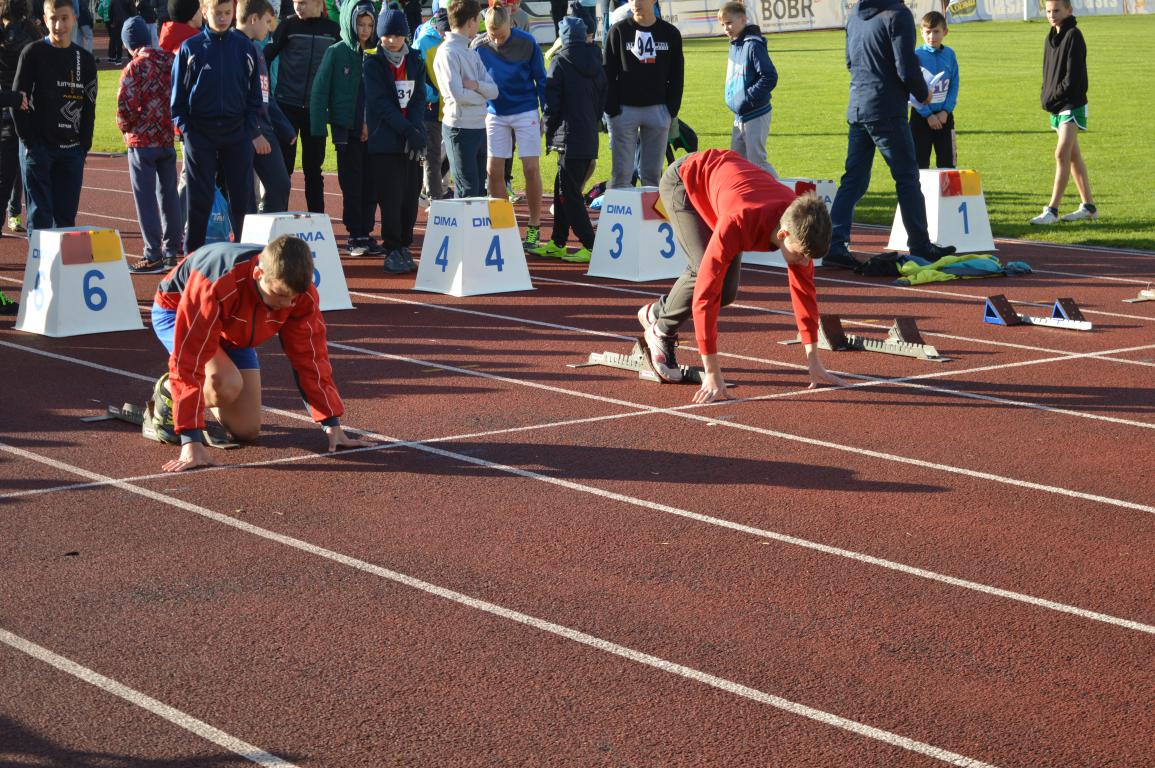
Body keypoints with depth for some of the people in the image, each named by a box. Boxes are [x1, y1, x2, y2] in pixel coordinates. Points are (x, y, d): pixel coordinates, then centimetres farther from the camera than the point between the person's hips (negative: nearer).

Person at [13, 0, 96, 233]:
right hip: (38, 147, -3)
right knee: (40, 214, -3)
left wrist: (84, 146, 3)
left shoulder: (85, 59, 8)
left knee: (66, 214, 5)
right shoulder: (33, 54, -3)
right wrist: (28, 140, -9)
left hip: (72, 150, 3)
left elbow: (89, 107, 11)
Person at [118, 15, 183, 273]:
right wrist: (173, 122, 15)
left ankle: (153, 256, 0)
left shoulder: (134, 68, -13)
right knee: (169, 193, 15)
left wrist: (125, 126, 2)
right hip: (169, 137, 5)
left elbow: (125, 106, -17)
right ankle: (172, 250, 20)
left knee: (145, 197, 0)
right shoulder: (170, 60, 2)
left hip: (142, 140, -5)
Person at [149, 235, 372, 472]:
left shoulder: (301, 293, -27)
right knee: (227, 385, -34)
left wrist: (332, 425, -17)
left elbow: (310, 355, -16)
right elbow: (190, 359, -42)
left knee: (247, 431, -1)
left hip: (232, 331, 5)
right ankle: (169, 392, -3)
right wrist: (191, 442, -45)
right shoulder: (216, 286, -44)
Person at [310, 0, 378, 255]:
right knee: (352, 184, 1)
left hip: (373, 129, 3)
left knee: (371, 184, 4)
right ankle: (355, 236, 8)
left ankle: (366, 233, 13)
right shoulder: (336, 53, -3)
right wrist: (318, 130, -10)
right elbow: (319, 92, -5)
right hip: (347, 129, -3)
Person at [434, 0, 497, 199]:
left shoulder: (472, 53, 15)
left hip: (479, 128, 8)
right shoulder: (448, 52, -11)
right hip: (461, 128, -8)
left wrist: (476, 85, -13)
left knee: (479, 190, 12)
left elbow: (494, 90, 8)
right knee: (467, 191, -9)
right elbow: (458, 94, -20)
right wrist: (481, 93, -2)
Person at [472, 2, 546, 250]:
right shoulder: (479, 46, -7)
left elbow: (540, 79, -1)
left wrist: (547, 114, -1)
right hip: (495, 114, 2)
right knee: (493, 171, 0)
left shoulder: (526, 42, -10)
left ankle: (534, 227, 8)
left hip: (526, 112, -2)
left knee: (531, 169, -3)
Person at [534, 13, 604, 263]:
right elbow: (602, 99, 15)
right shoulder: (595, 63, 11)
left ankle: (590, 246, -10)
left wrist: (549, 132, 3)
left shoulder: (560, 62, -7)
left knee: (568, 193, -4)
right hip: (590, 137, 7)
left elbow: (552, 101, -7)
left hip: (570, 137, -7)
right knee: (563, 188, 16)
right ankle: (557, 243, 21)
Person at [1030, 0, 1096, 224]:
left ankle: (1052, 210, -17)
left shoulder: (1073, 36, -11)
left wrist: (1052, 97, -14)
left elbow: (1073, 76, -17)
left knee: (1062, 154, -14)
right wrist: (1046, 96, 6)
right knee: (1073, 156, 12)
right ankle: (1088, 206, 19)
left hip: (1072, 105, -9)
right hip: (1056, 105, 9)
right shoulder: (1052, 37, 14)